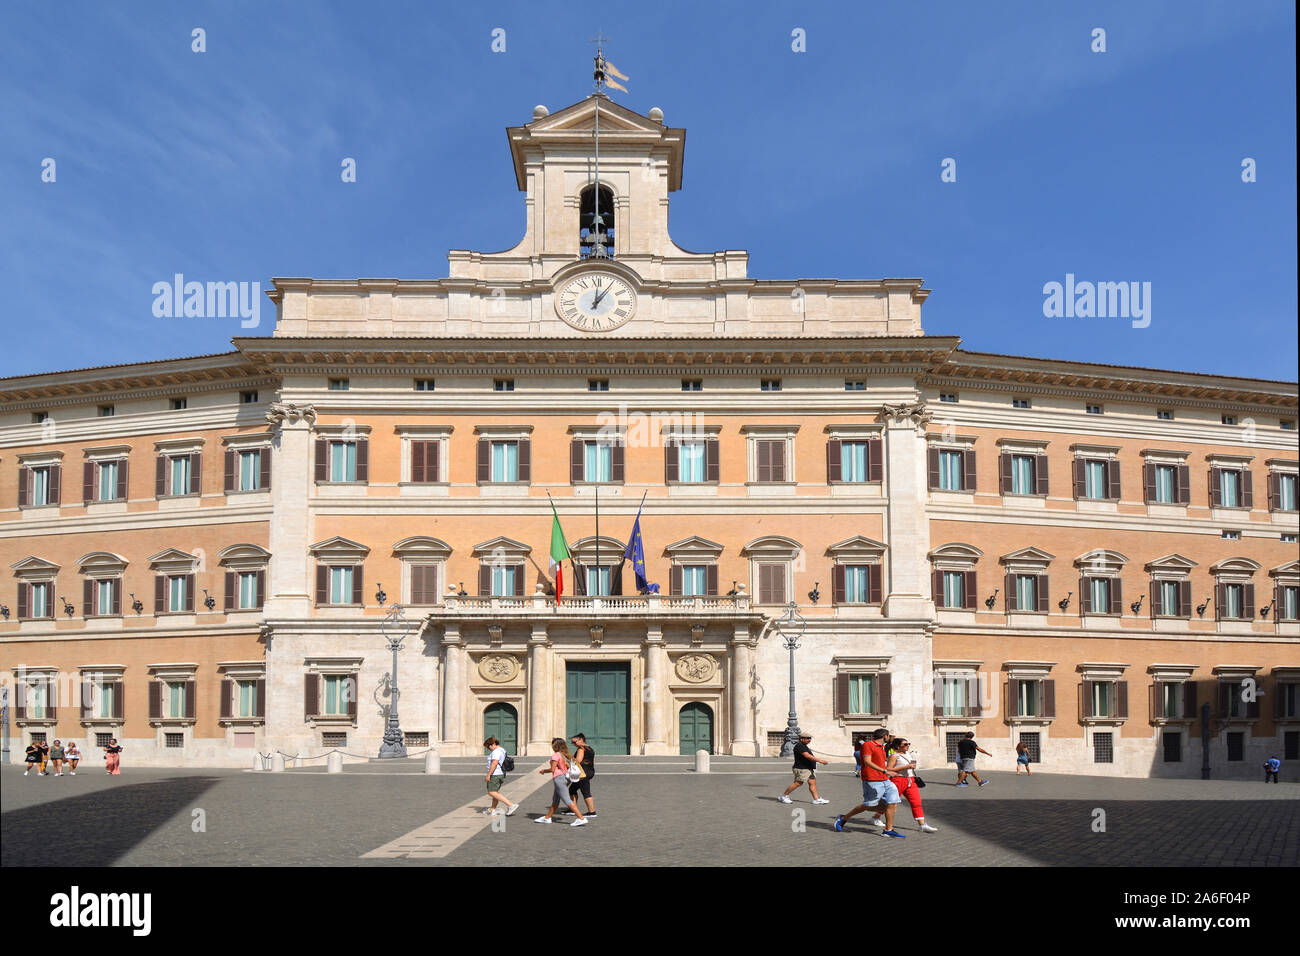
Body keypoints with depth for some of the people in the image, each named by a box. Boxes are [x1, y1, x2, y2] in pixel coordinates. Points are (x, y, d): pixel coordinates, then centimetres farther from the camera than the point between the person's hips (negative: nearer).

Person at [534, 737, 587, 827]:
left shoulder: (555, 755, -14)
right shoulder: (566, 755, 10)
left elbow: (552, 769, -16)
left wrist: (543, 770, -1)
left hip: (559, 778, -10)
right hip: (566, 777, 10)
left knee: (567, 800, -9)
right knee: (555, 799, 20)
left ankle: (581, 819, -15)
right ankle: (547, 818, 33)